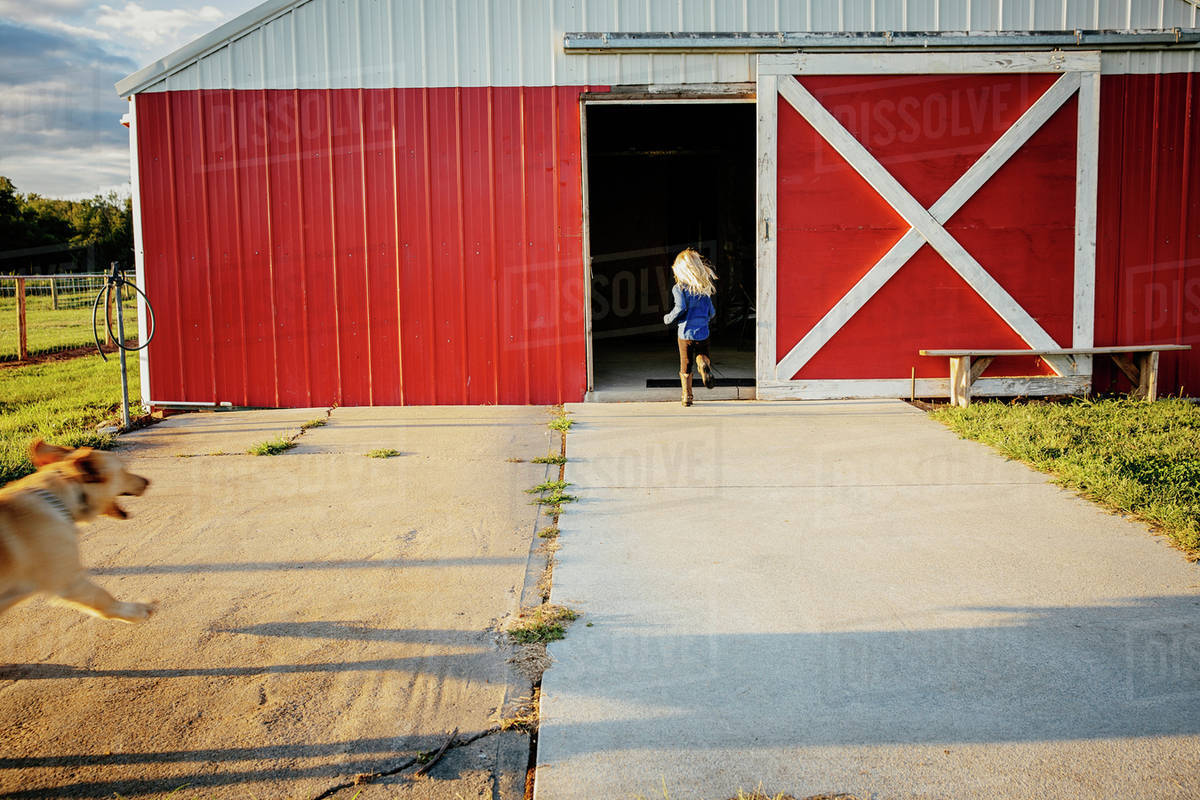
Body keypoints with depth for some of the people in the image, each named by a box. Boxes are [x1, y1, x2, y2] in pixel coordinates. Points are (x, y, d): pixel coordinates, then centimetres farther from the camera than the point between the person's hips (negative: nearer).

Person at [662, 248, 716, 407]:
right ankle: (704, 364, -17)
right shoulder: (704, 288, 6)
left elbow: (680, 308, -19)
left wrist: (668, 319, -2)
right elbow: (712, 312, 8)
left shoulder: (679, 288, -6)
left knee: (685, 366, 10)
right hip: (702, 333, 2)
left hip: (686, 333, -2)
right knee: (702, 354, 19)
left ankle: (686, 396, 13)